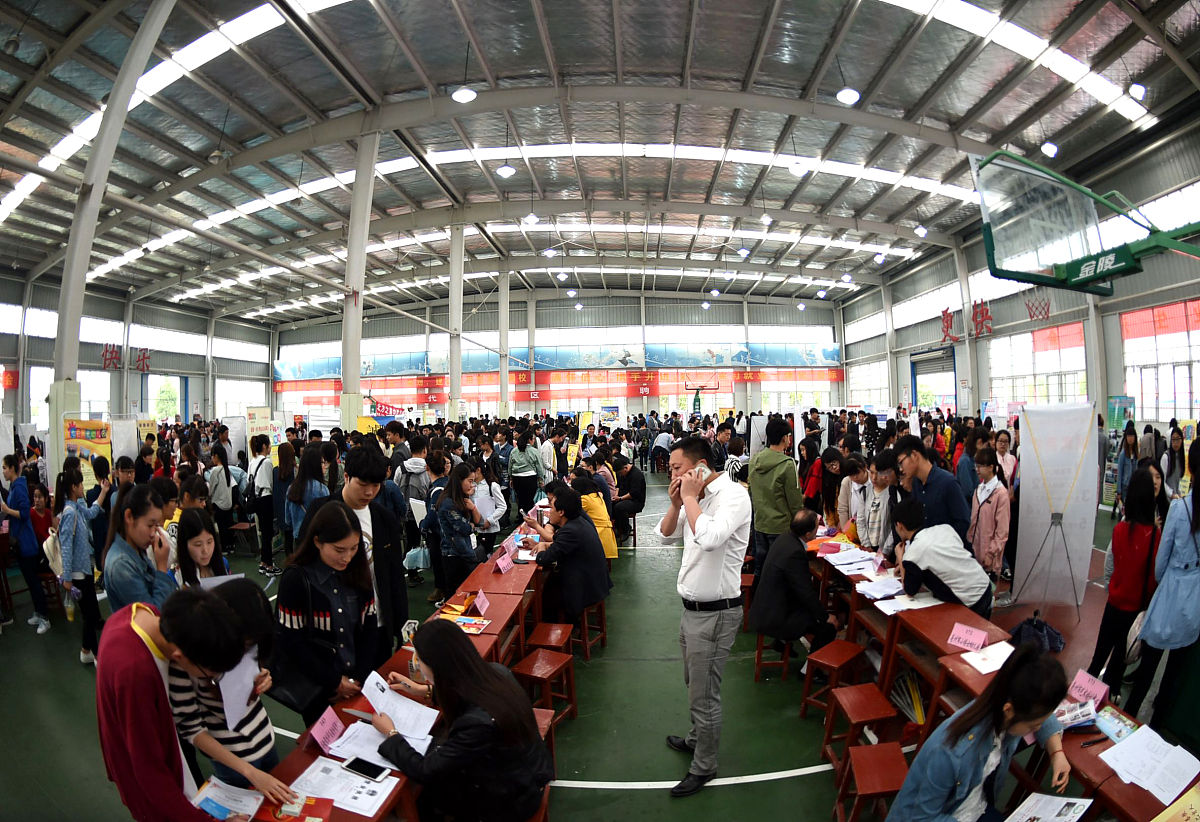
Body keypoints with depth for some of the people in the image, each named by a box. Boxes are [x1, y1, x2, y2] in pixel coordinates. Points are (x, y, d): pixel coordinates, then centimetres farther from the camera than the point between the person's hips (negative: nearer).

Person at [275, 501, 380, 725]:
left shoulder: (358, 573, -3)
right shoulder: (296, 579, -16)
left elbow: (369, 629, 1)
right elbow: (292, 643, -15)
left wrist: (359, 678, -8)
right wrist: (334, 682, -14)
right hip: (317, 691, -4)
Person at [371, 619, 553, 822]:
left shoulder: (478, 722, -39)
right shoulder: (495, 671, -18)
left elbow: (425, 772, -22)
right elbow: (466, 693, 9)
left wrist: (390, 733, -8)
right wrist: (423, 688, 13)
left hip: (511, 800, -6)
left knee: (425, 793, 12)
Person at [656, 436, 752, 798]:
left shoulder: (733, 494, -22)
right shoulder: (695, 497, 3)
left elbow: (710, 538, -38)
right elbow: (666, 535, 10)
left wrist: (690, 498, -25)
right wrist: (677, 504, -7)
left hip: (715, 613, -8)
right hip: (693, 607, 8)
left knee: (704, 696, 8)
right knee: (694, 684, 26)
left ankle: (704, 766, 28)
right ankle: (696, 739, 48)